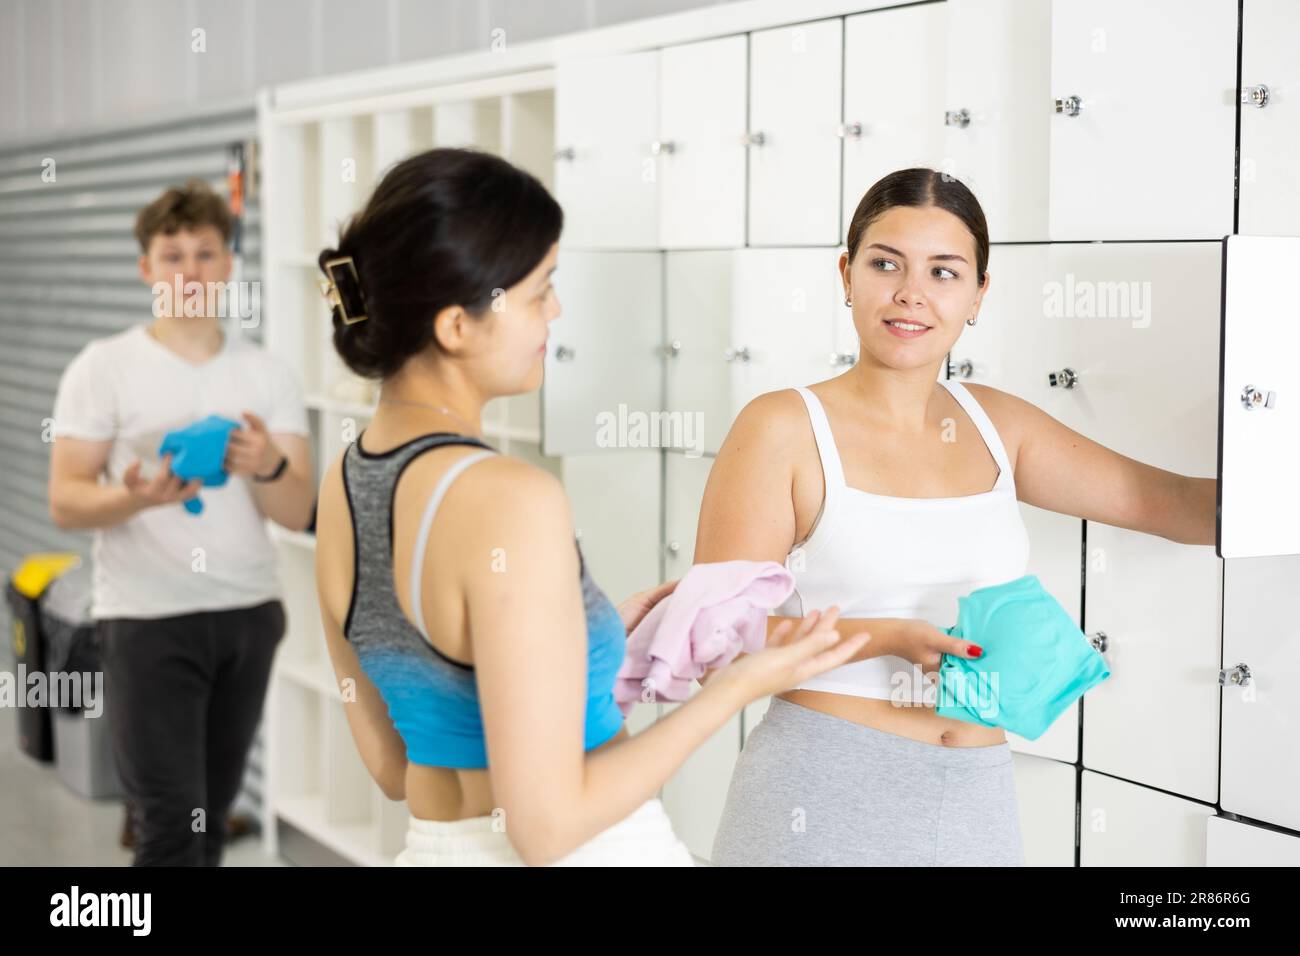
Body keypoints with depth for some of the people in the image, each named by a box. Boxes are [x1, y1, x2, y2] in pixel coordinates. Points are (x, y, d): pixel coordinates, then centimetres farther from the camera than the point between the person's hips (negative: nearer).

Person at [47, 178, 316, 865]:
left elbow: (299, 512, 2)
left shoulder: (268, 374, 7)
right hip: (146, 621, -4)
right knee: (172, 825, -8)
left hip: (249, 614, 4)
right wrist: (137, 497, -26)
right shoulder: (103, 368, -2)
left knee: (210, 816, 10)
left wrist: (268, 468, -21)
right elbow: (64, 502, -6)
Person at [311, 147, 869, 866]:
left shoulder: (344, 483, -2)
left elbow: (392, 763, 7)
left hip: (434, 850, 7)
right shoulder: (511, 500, -25)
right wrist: (736, 686, -14)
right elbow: (547, 824, -23)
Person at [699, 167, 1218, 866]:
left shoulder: (996, 425, 8)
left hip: (977, 800, 5)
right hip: (826, 792, -5)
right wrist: (889, 637, -22)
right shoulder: (782, 429, -8)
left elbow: (1173, 503, 10)